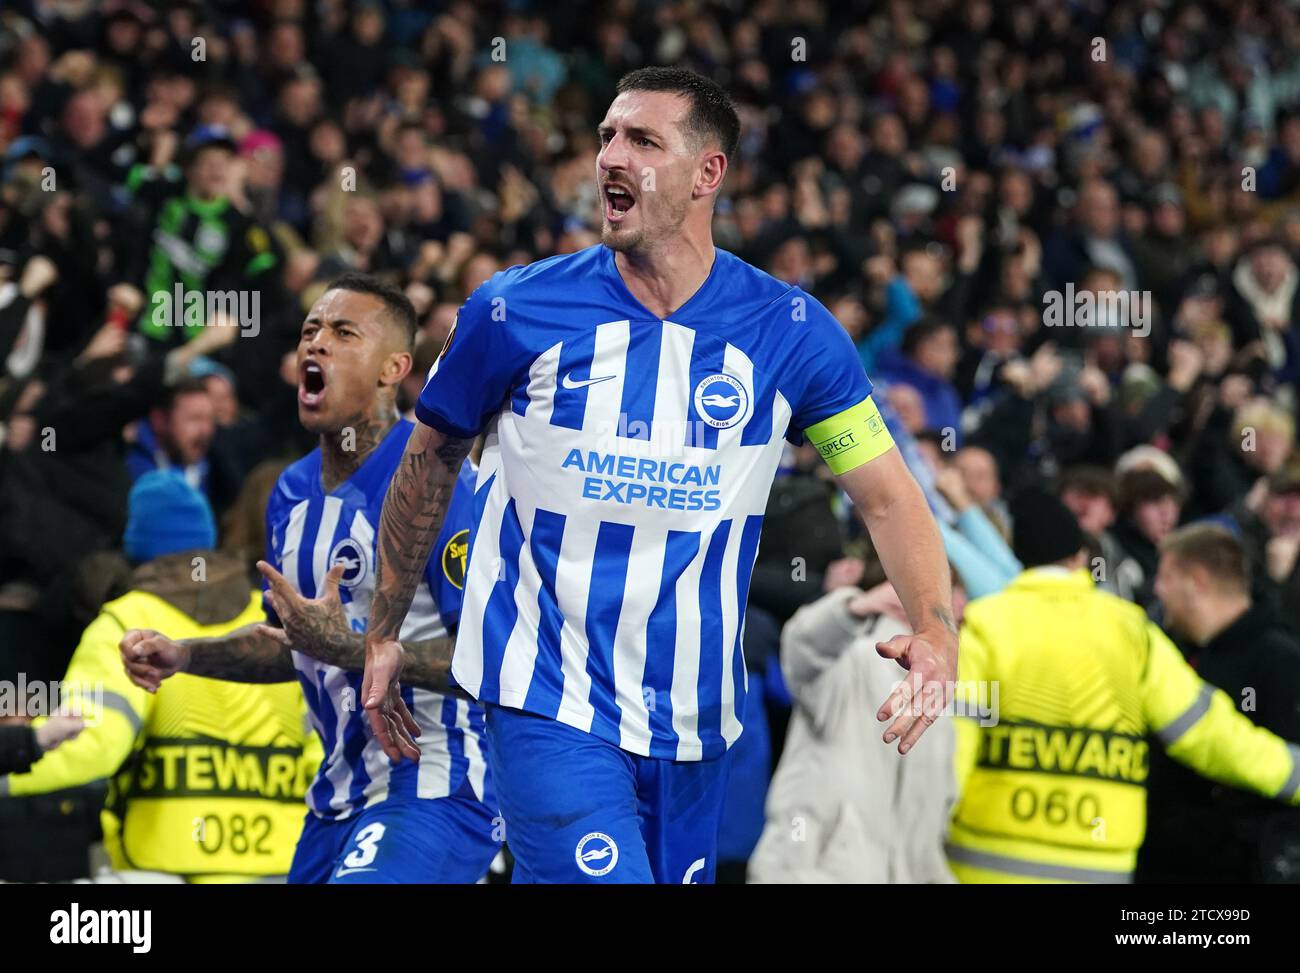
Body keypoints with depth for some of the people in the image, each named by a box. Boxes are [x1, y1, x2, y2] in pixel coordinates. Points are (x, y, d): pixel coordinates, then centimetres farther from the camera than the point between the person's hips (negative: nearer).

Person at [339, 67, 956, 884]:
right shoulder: (514, 312, -4)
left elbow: (888, 495, 2)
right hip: (550, 707, -3)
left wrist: (935, 631, -16)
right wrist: (384, 633, 16)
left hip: (694, 724, 3)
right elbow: (429, 465, 11)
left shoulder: (790, 331, -1)